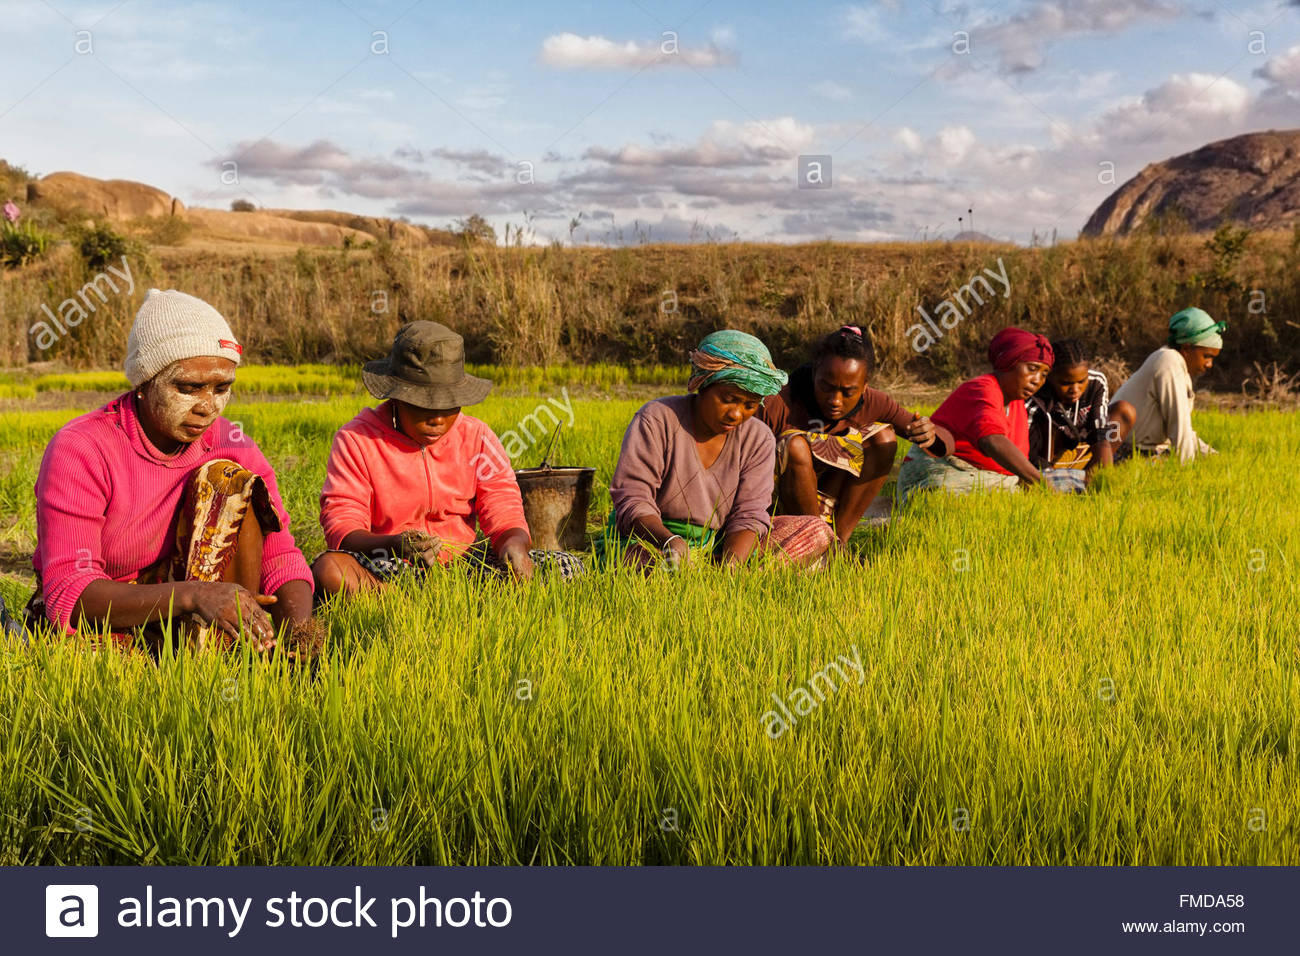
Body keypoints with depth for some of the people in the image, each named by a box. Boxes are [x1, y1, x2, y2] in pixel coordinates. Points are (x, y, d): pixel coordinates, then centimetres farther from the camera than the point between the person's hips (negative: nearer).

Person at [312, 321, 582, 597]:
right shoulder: (356, 440, -5)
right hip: (387, 566, -3)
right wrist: (395, 544, -35)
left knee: (566, 567, -17)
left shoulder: (477, 437, 4)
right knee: (328, 569, -37)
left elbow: (504, 514, 0)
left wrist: (513, 544, -27)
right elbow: (341, 527, -12)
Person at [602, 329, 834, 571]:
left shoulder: (759, 439, 1)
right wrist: (671, 542, -38)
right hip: (649, 539, -5)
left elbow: (748, 515, -7)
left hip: (716, 545, 5)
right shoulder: (656, 419, -11)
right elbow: (632, 499, -17)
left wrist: (730, 565, -30)